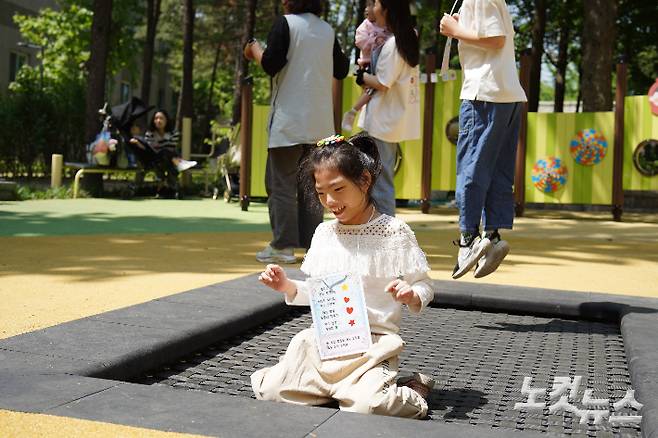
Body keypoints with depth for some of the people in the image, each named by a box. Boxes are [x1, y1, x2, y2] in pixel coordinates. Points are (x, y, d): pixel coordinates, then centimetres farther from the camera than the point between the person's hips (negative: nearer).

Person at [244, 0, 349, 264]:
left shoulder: (286, 24, -5)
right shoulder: (327, 29, 11)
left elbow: (270, 65, -13)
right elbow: (340, 71, 17)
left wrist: (255, 50, 6)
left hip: (289, 119, -5)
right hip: (319, 123, 6)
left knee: (281, 185, 0)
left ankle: (283, 246, -2)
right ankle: (313, 242, 11)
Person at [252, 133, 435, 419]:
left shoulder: (393, 232, -6)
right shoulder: (324, 233, 9)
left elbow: (424, 287, -2)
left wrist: (412, 296, -24)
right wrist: (288, 287, 0)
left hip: (374, 342, -5)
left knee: (365, 407, -30)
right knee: (268, 391, -9)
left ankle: (413, 392, 4)